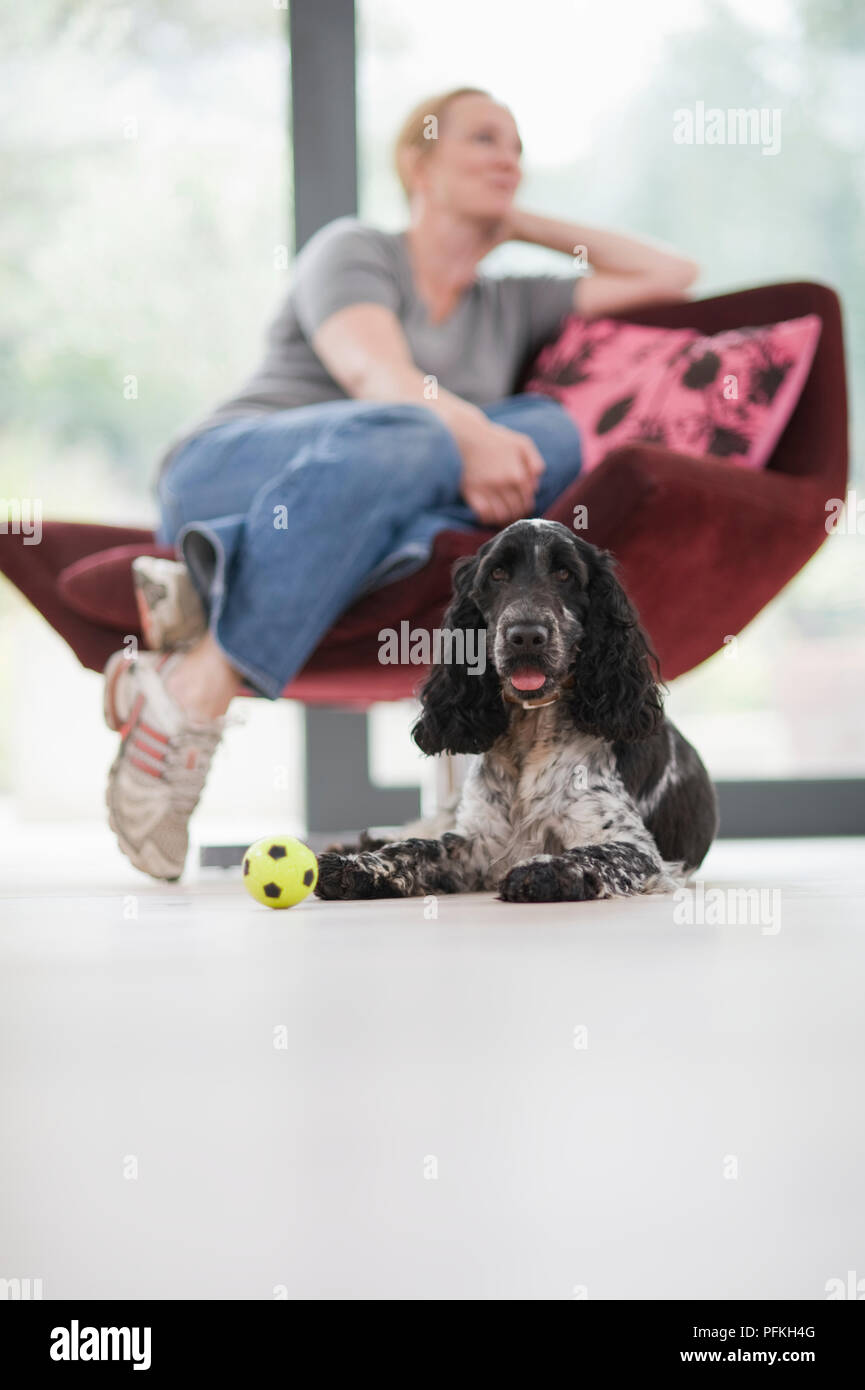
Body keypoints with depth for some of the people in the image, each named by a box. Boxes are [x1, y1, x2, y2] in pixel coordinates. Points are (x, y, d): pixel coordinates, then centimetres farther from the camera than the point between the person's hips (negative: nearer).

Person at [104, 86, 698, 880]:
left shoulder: (512, 309, 29)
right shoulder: (353, 250, 11)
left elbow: (672, 277, 28)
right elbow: (373, 372, -10)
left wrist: (530, 226, 27)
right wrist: (465, 432, -30)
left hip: (366, 511, 5)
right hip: (230, 471, -5)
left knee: (552, 432, -21)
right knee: (410, 438, -37)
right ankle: (195, 694, -42)